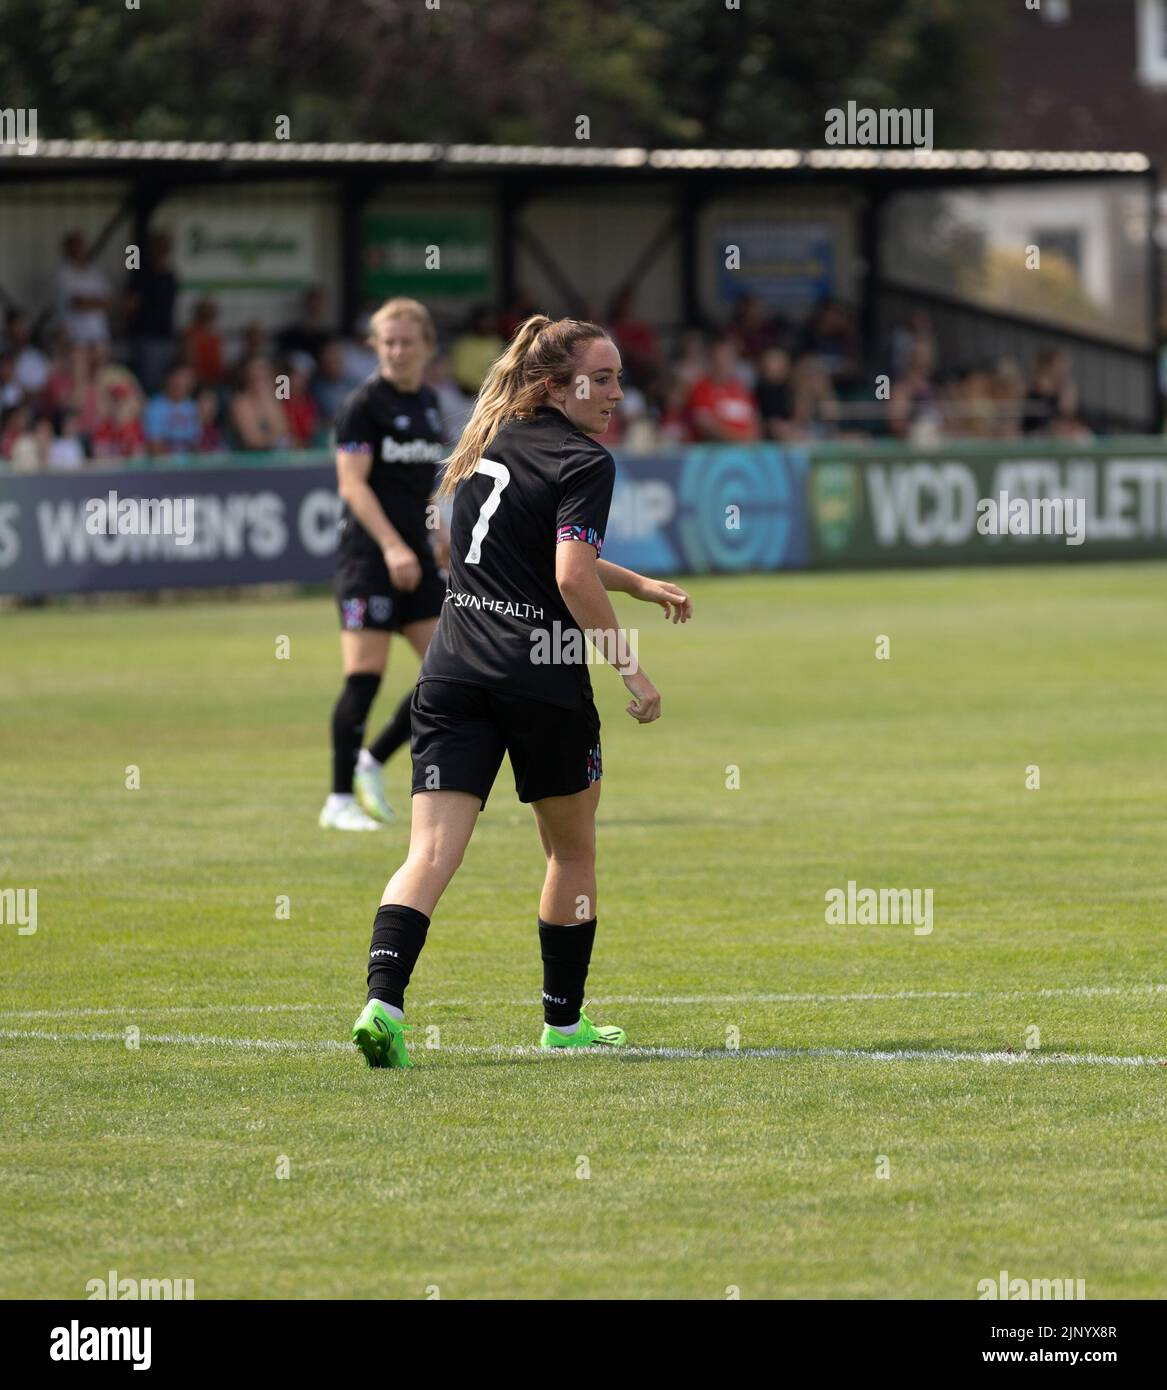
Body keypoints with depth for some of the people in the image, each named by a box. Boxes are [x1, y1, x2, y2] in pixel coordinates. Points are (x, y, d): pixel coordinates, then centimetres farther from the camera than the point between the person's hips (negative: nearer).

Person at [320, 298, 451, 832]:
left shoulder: (428, 403, 14)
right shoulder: (364, 405, -8)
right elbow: (353, 483, -15)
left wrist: (437, 533, 14)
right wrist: (392, 546, -22)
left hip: (413, 558, 8)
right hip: (368, 553, -8)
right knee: (364, 677, -9)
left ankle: (372, 763, 16)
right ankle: (340, 801, -2)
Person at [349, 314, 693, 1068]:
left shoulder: (495, 444, 19)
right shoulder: (584, 462, -6)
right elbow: (573, 579, -18)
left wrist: (641, 585, 35)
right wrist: (632, 667, -11)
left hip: (451, 673, 5)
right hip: (542, 682, -5)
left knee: (431, 852, -6)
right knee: (573, 848, 17)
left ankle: (382, 1000, -27)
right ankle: (564, 1020, 26)